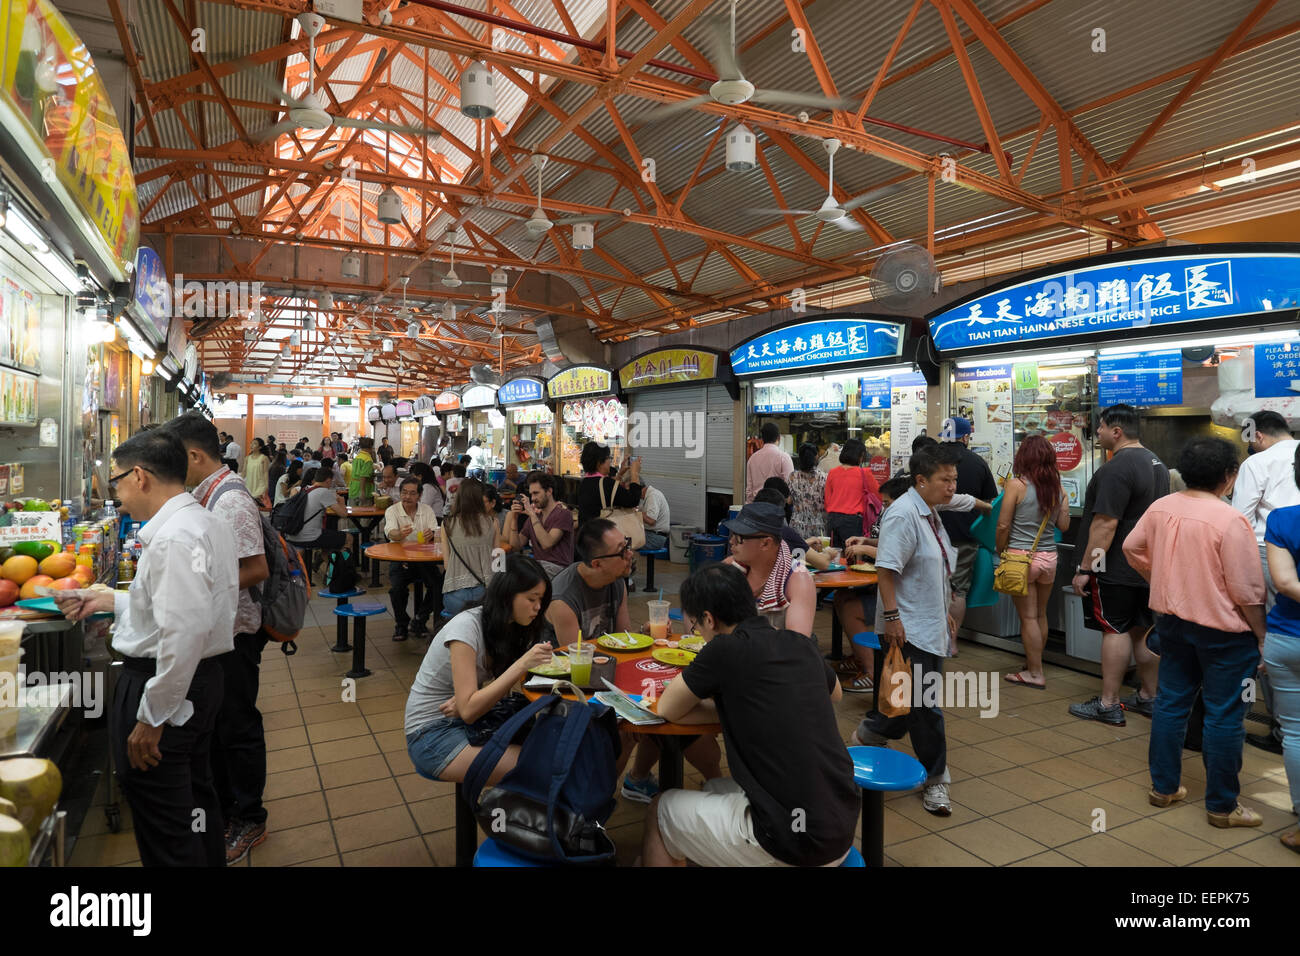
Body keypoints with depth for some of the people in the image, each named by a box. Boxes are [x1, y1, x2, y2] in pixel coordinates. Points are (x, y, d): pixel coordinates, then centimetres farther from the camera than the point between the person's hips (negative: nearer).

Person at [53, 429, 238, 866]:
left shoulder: (173, 538, -24)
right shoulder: (207, 522, 8)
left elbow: (184, 633, -30)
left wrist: (152, 718, -22)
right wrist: (108, 601, 17)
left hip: (166, 685, -10)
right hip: (200, 680, 10)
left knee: (164, 831, 5)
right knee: (195, 797, 25)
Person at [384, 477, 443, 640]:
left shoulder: (427, 510, 4)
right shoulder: (392, 511, -4)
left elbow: (436, 533, -6)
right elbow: (391, 533, -22)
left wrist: (431, 535, -32)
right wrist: (400, 534, -47)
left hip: (424, 559, 2)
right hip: (400, 559, -1)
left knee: (439, 584, -22)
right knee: (397, 588, -26)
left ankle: (419, 621, 0)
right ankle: (401, 624, 3)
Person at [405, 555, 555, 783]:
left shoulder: (506, 626, 1)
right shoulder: (467, 626, -22)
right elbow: (468, 710, -26)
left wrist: (469, 702, -19)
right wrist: (522, 664, -32)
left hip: (468, 722, 8)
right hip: (432, 734, -7)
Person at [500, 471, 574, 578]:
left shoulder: (563, 513, -3)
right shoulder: (533, 516, 17)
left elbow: (547, 544, -18)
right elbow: (515, 547, 8)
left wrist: (532, 514, -17)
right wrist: (514, 518, -2)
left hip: (558, 567, -6)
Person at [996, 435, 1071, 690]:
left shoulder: (1016, 484, -11)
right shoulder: (1057, 487, 2)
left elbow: (1003, 525, -10)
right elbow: (1064, 526, 10)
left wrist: (1001, 551, 5)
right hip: (1049, 556, 5)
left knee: (1028, 617, 3)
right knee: (1041, 615, 16)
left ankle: (1036, 673, 10)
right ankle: (1032, 665, 29)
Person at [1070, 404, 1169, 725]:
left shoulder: (1116, 468, -20)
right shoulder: (1156, 462, 13)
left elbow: (1106, 523, -24)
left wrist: (1084, 568, -20)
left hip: (1116, 568, -9)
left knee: (1115, 631, -4)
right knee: (1142, 630, 15)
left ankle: (1108, 705, 3)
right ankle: (1148, 697, 24)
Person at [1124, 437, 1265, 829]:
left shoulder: (1160, 507, -3)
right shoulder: (1231, 521, -21)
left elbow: (1132, 548, 11)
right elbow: (1246, 590, -17)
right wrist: (1262, 636, -5)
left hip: (1172, 620, 6)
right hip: (1223, 630, -6)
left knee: (1170, 703, 16)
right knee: (1224, 716, 7)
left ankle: (1163, 787, 28)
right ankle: (1222, 806, 19)